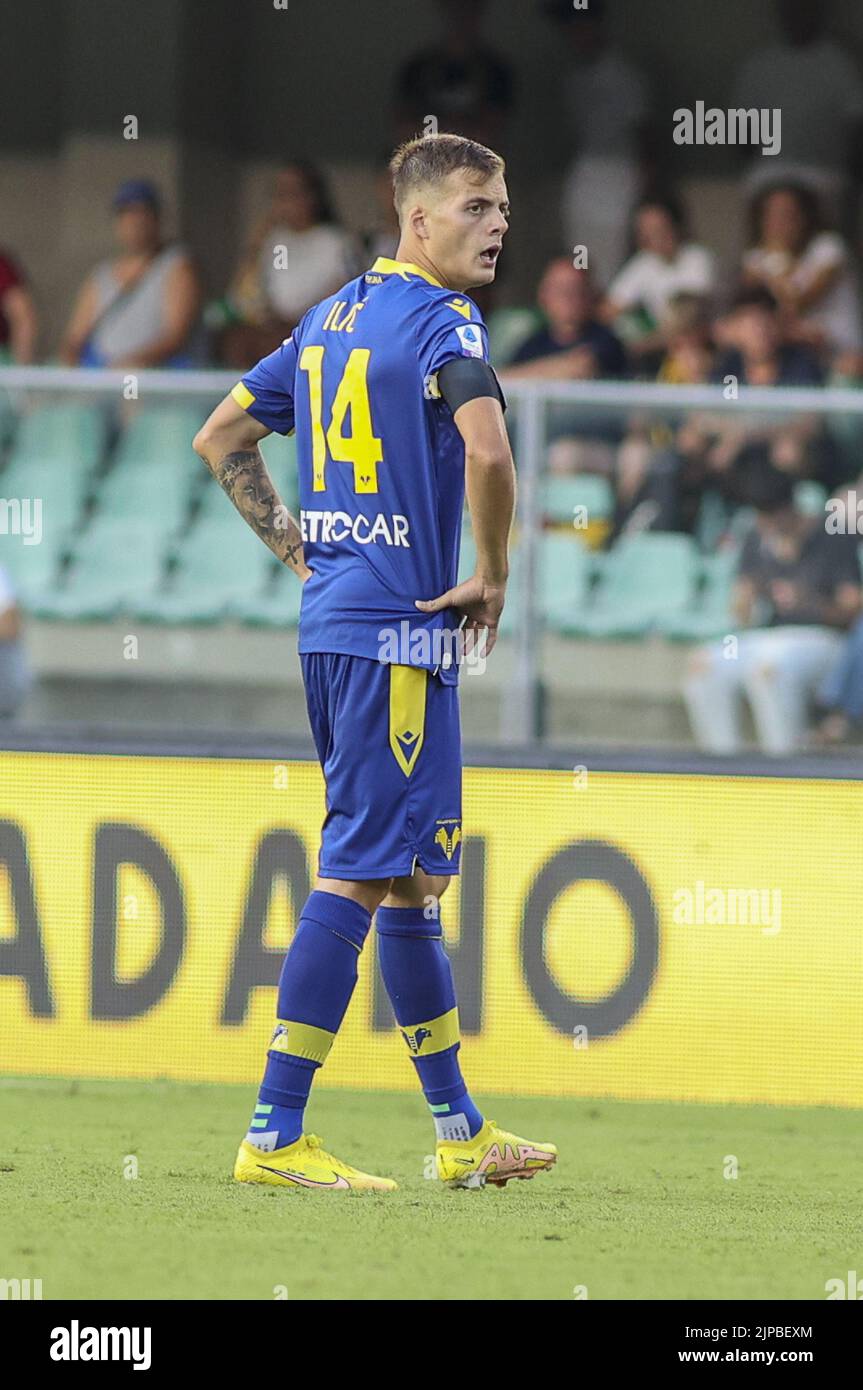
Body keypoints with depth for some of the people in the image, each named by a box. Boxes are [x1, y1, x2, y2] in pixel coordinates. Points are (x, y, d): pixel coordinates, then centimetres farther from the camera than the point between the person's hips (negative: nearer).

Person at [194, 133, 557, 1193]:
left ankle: (459, 1131, 22)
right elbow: (487, 451, -28)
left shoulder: (333, 317, 16)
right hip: (399, 628, -9)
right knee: (359, 873, -9)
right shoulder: (441, 321, -11)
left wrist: (295, 550, 19)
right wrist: (493, 577, -13)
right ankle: (274, 1137, -10)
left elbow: (220, 439, 22)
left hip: (332, 619, 9)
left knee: (417, 870, 15)